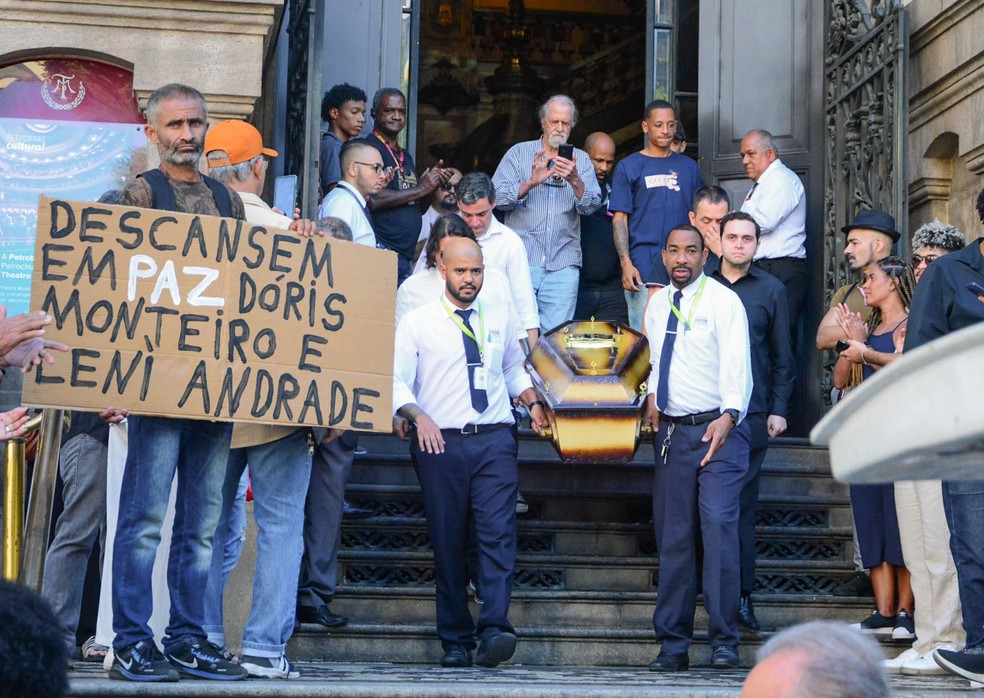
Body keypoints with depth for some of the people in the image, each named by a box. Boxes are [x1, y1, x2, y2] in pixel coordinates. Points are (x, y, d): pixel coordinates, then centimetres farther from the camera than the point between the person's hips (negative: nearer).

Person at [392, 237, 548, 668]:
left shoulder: (499, 320, 14)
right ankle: (455, 641, 9)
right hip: (441, 442, -2)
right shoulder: (417, 322, 4)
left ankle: (494, 631, -20)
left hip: (495, 440, 2)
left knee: (498, 534, -14)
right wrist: (417, 415, -21)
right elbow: (397, 382, -3)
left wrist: (532, 401, 12)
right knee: (447, 543, 2)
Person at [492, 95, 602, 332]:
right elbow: (498, 198, -1)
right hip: (521, 259, -1)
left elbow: (591, 206, 0)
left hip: (563, 265, 1)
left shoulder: (581, 160, 13)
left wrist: (575, 181, -18)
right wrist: (531, 183, -16)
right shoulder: (518, 153, 10)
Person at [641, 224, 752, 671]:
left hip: (718, 429, -6)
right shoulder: (657, 305, 14)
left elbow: (736, 363, -16)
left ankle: (724, 641, -10)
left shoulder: (723, 301, -5)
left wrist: (729, 416, -31)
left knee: (719, 526, -16)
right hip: (671, 431, 6)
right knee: (672, 536, 5)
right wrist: (652, 393, 8)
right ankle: (673, 644, 11)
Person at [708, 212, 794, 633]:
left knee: (743, 504, 0)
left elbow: (782, 357, 11)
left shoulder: (771, 290, 10)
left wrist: (779, 409, 4)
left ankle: (742, 595, 4)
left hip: (752, 413, 0)